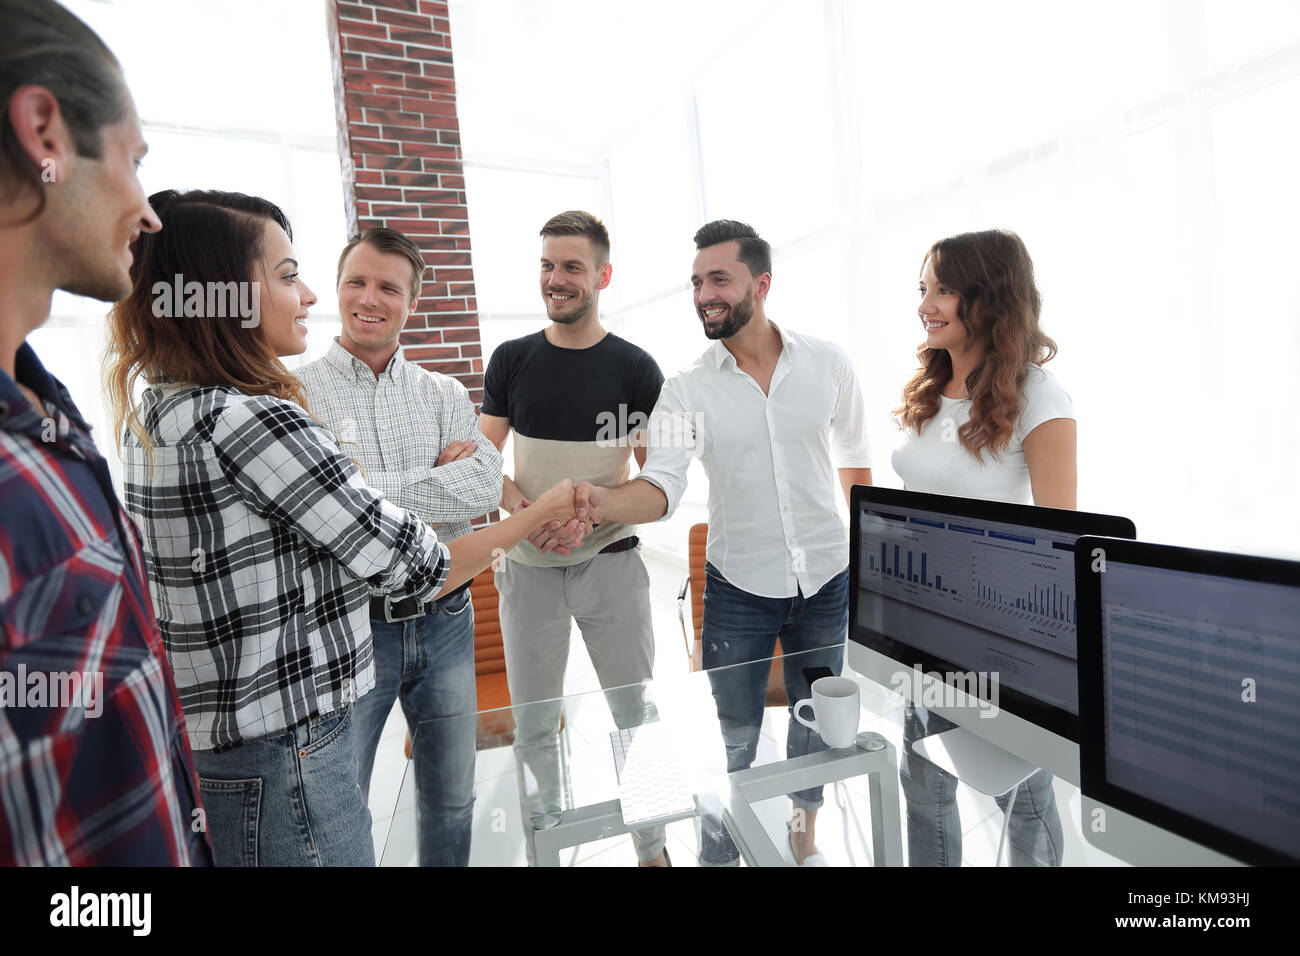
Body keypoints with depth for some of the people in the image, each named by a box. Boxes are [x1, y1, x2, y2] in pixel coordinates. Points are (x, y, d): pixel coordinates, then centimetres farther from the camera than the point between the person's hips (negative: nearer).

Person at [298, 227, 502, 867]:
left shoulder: (444, 394, 5)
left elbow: (486, 487, -11)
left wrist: (366, 489, -15)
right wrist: (440, 476, -15)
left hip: (443, 620, 4)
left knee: (452, 800, 21)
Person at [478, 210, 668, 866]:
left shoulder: (636, 368, -3)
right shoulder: (511, 361, 3)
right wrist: (523, 510, -16)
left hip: (610, 560, -1)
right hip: (527, 565, 2)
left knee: (637, 713, 9)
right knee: (533, 724, 12)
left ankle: (651, 849, 31)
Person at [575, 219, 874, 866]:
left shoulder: (827, 363, -4)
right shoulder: (686, 390, -9)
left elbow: (854, 454, 9)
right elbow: (661, 486, -19)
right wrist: (601, 503, -39)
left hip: (826, 578, 2)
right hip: (739, 587, -2)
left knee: (816, 719, 20)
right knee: (733, 737, 9)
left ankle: (804, 834, 47)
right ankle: (719, 853, 34)